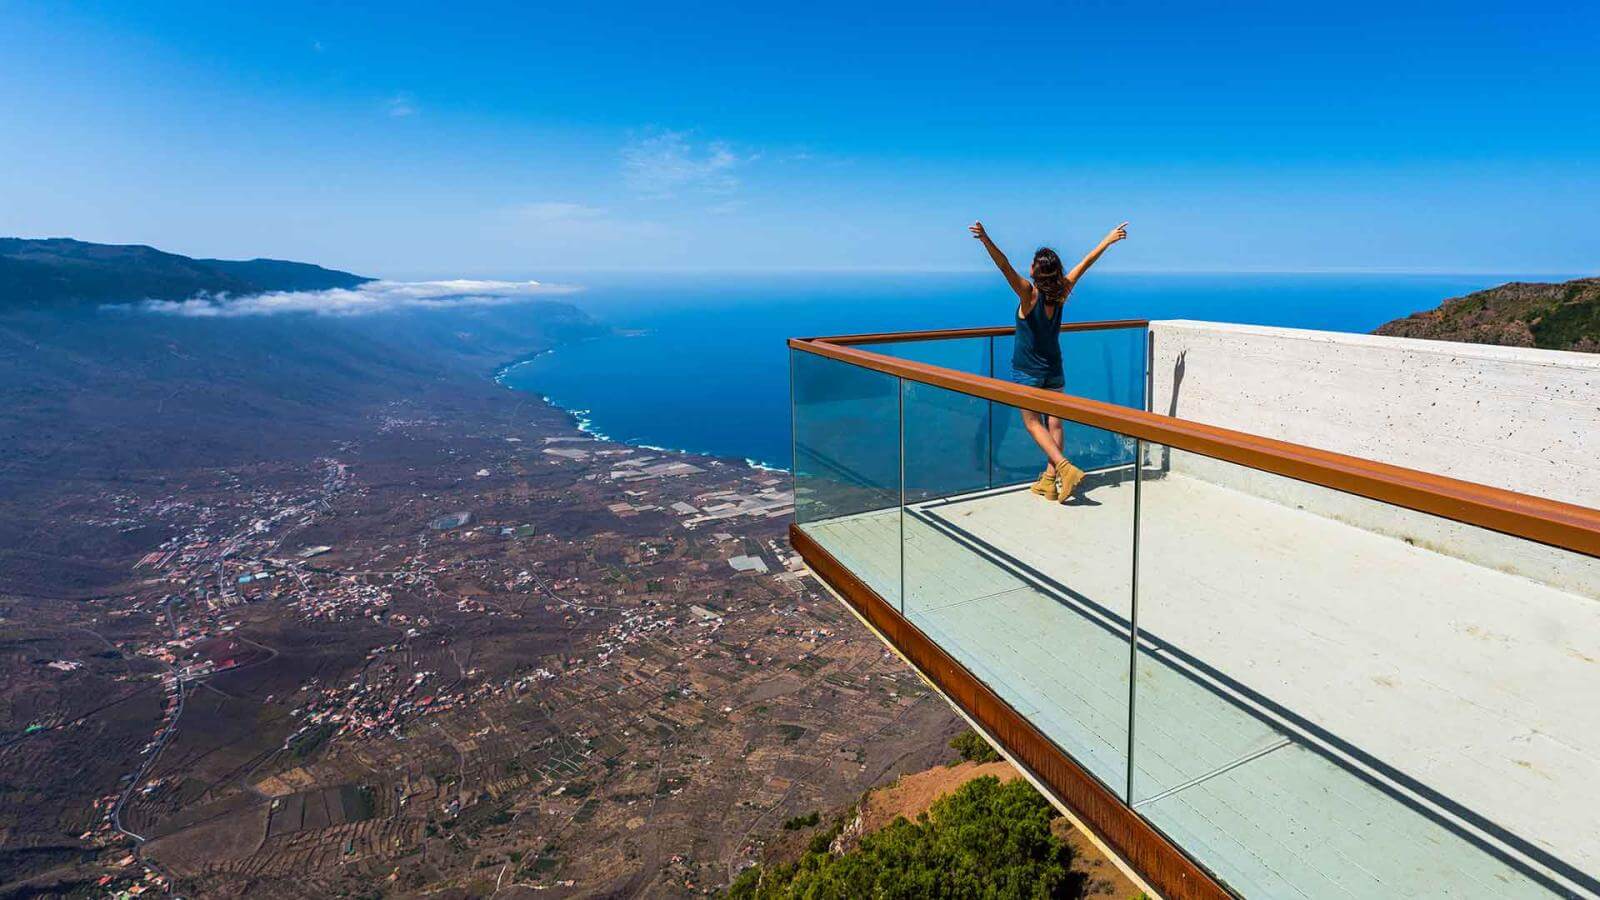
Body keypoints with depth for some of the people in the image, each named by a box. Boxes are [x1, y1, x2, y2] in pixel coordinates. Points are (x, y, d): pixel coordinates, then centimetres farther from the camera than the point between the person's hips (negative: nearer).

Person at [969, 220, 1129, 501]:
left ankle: (1065, 467, -10)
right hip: (1053, 370, 5)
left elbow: (1005, 266, -33)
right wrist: (1108, 240, 20)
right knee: (1053, 423, 9)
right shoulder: (1061, 293, -6)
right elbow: (1085, 264, 7)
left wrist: (986, 240, -44)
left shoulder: (1029, 295, -19)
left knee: (1032, 422, 5)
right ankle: (1050, 480, 12)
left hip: (1026, 371, -5)